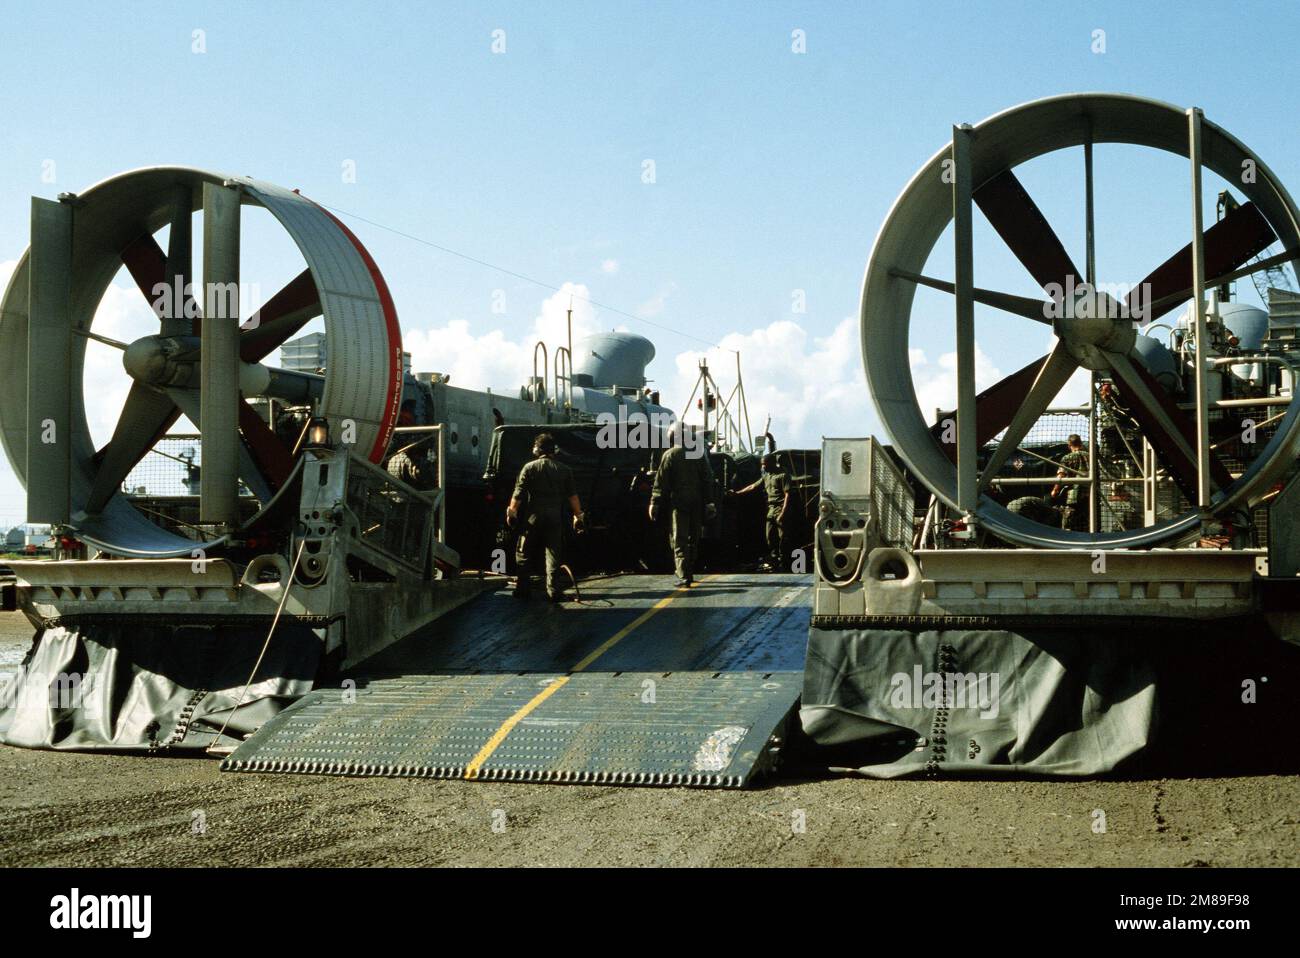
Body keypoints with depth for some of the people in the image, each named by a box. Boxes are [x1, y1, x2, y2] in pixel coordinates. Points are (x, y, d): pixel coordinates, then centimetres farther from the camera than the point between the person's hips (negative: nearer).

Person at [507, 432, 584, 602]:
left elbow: (518, 494, -7)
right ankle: (554, 591, 0)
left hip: (534, 517, -1)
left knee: (524, 554, 11)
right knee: (554, 555, 5)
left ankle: (523, 589, 10)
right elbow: (573, 496, 1)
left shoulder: (529, 468, -3)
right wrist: (578, 515, 8)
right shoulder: (564, 470, 2)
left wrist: (512, 512, 2)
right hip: (555, 518, 1)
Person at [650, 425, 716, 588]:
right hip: (697, 502, 3)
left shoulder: (670, 455, -2)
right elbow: (708, 478, 3)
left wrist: (655, 503, -2)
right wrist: (709, 501, 5)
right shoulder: (699, 453, 5)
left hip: (679, 501, -3)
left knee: (679, 540, -3)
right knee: (693, 539, 15)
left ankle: (684, 577, -15)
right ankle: (689, 573, 22)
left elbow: (661, 481, -5)